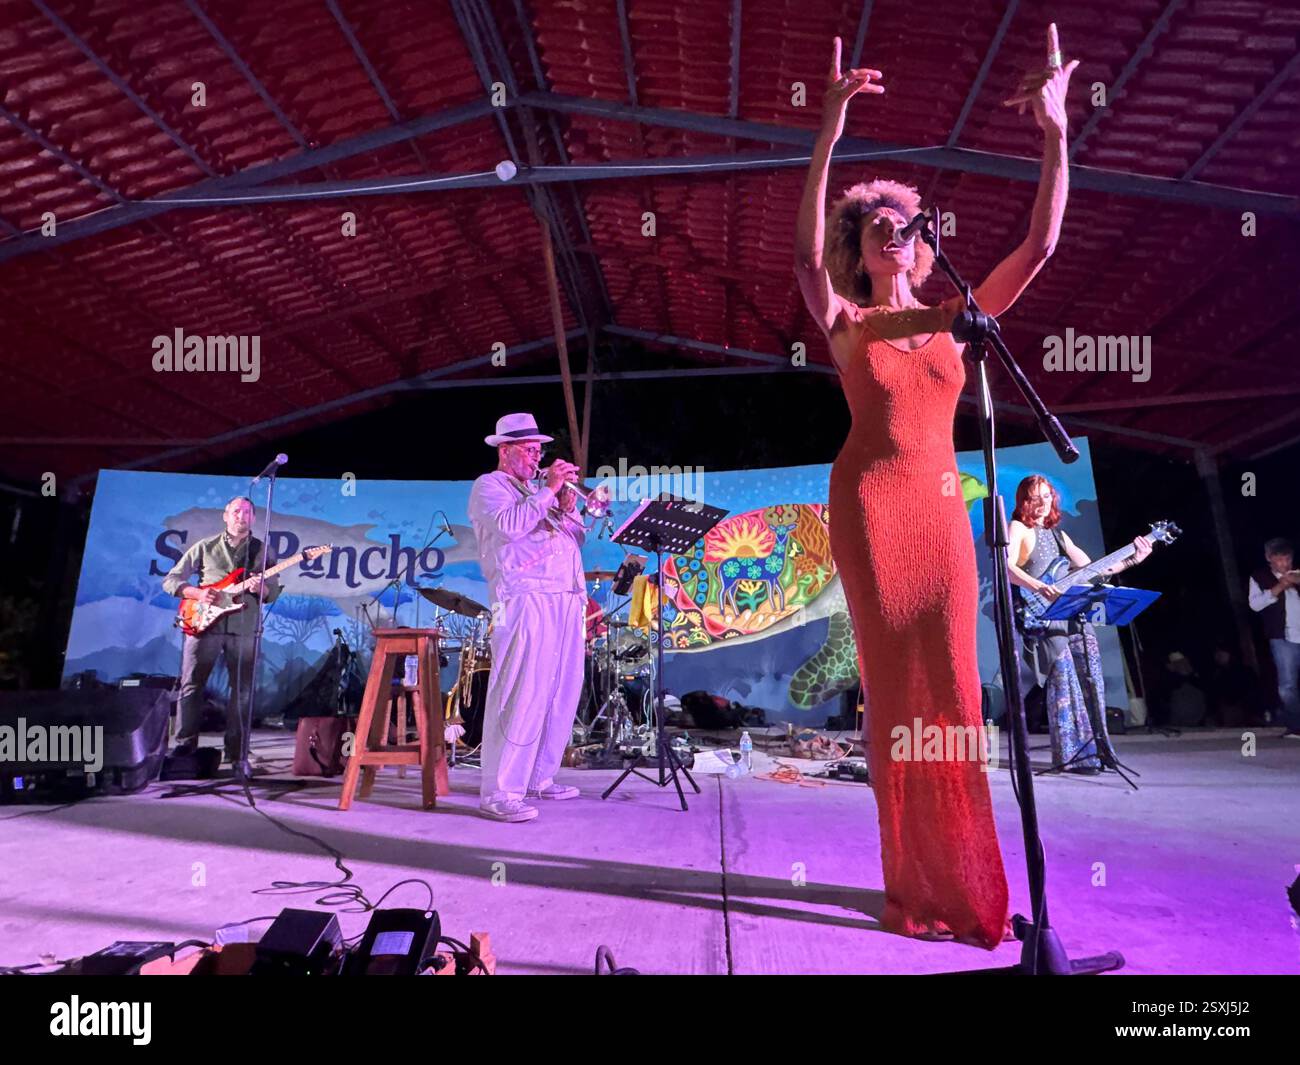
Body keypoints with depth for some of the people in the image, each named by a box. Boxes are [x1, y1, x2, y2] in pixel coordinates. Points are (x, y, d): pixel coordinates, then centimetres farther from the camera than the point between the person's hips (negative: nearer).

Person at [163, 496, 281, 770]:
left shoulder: (263, 551, 10)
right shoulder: (205, 547, 9)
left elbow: (274, 593, 6)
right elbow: (170, 580, 8)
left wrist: (260, 588, -17)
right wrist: (197, 593, -10)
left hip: (244, 629, 0)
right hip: (204, 624, 0)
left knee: (242, 692, 0)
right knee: (191, 686, 2)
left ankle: (237, 753, 8)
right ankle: (184, 747, 15)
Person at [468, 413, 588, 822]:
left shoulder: (537, 492, 27)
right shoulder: (489, 486, 4)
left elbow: (576, 538, 22)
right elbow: (510, 525, -17)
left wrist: (568, 508, 5)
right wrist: (548, 490, -12)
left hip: (566, 601, 9)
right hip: (526, 600, -9)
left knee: (562, 694, 9)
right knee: (522, 695, -13)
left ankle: (538, 777, 21)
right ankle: (498, 792, -8)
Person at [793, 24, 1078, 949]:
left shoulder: (956, 318, 14)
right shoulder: (845, 322, 6)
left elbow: (1041, 245, 7)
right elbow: (805, 252, -11)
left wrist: (1057, 132, 0)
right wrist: (829, 133, -17)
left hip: (942, 509, 3)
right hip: (870, 506, -3)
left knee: (952, 685, 3)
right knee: (896, 685, 0)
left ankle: (966, 883, 17)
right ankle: (916, 887, 13)